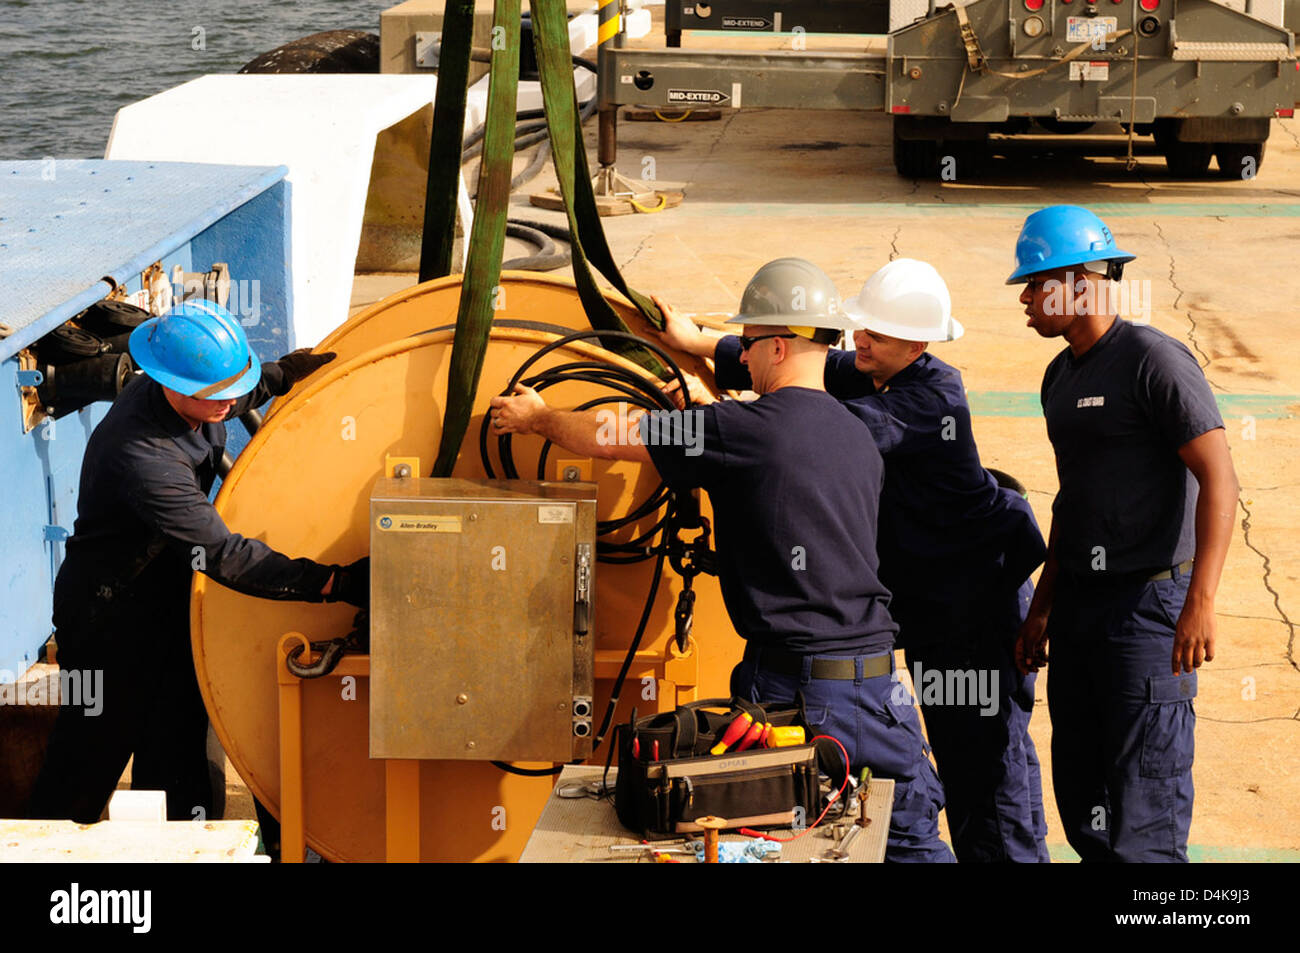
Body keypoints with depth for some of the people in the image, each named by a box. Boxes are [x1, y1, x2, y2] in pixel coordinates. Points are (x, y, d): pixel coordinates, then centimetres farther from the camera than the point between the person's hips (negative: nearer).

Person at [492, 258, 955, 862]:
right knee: (912, 839, 11)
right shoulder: (859, 438, 11)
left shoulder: (743, 428, -9)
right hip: (876, 676, 6)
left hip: (793, 682, -6)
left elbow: (607, 439, 2)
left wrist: (537, 417, 22)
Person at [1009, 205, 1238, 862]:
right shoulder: (1061, 374, 15)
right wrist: (1042, 606, 22)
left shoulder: (1152, 359, -11)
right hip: (1078, 604, 9)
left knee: (1144, 819, -8)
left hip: (1149, 600, -9)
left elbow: (1219, 479, -16)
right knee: (1081, 802, 12)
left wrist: (1201, 601, -23)